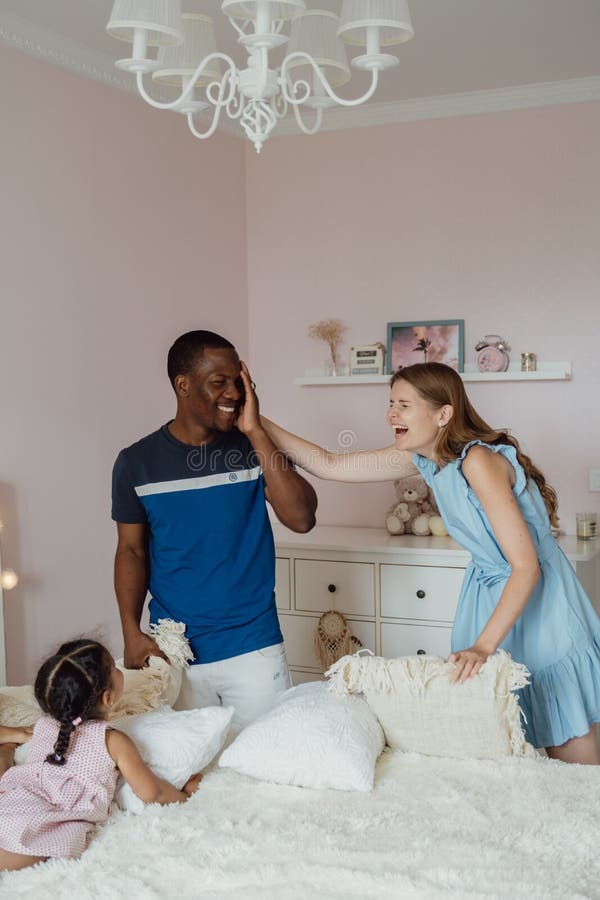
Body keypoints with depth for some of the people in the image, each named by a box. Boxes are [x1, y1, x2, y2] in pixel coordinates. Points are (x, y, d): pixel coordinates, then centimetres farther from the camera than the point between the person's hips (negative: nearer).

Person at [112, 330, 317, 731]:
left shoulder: (255, 448, -3)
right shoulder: (137, 462, -2)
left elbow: (302, 519, -16)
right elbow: (132, 550, 5)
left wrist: (256, 432, -17)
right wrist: (131, 631, -7)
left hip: (254, 649, 0)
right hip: (172, 652, 0)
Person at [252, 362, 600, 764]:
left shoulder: (477, 460, -27)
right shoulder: (420, 456, -3)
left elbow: (527, 566, -28)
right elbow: (329, 465, 0)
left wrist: (483, 646, -32)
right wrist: (261, 424, -6)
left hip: (539, 599, -7)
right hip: (491, 591, 7)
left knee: (566, 740, 5)